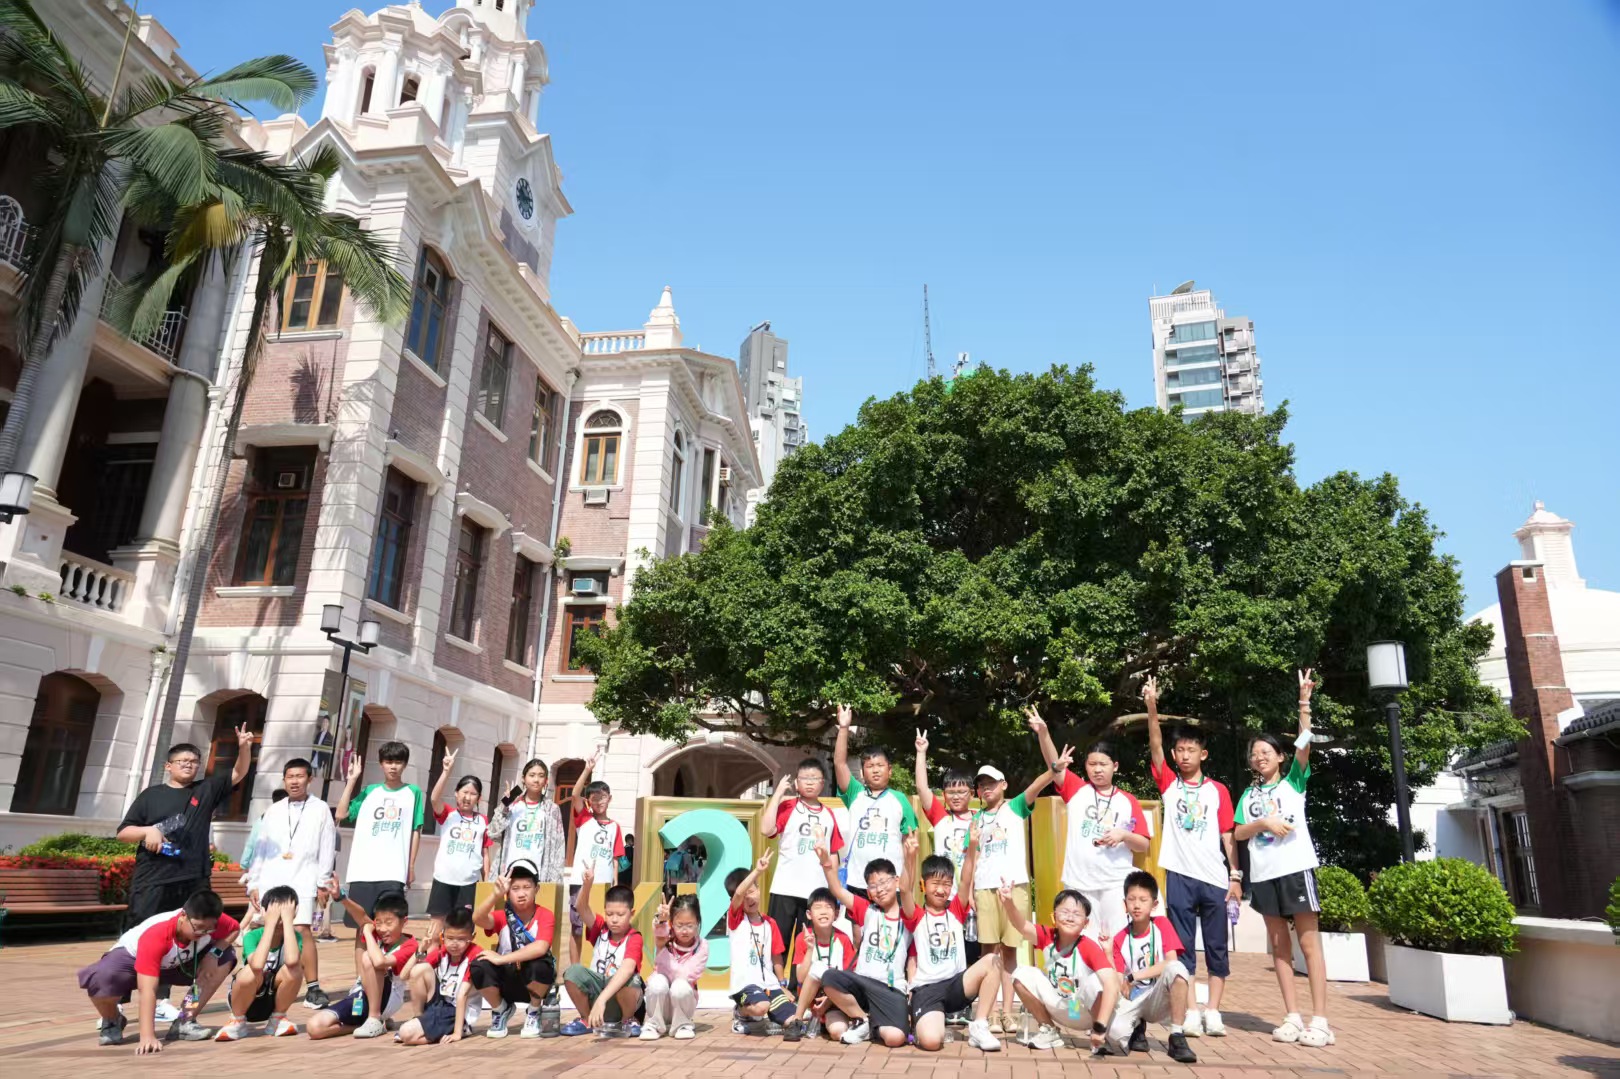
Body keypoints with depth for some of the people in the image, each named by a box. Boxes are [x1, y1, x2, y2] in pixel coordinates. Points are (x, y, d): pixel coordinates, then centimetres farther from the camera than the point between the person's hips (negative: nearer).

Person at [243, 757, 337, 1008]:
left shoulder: (320, 809, 5)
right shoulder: (273, 811, 14)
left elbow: (327, 848, 2)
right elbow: (260, 848, 13)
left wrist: (322, 883, -4)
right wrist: (253, 883, 7)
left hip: (302, 881, -4)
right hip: (271, 882, 4)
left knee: (303, 931, -13)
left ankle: (313, 989, -9)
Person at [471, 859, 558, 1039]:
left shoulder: (545, 916, -15)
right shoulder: (502, 916, -9)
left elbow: (541, 948, -34)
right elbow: (478, 918, -31)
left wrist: (501, 959, -31)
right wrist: (495, 894, -49)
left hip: (535, 982, -2)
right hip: (508, 980, 2)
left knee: (540, 964, -36)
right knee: (479, 967, -26)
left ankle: (534, 1012, -3)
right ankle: (502, 1010, 5)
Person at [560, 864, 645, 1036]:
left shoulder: (634, 938, -16)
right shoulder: (600, 929, -3)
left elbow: (627, 969, -34)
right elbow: (582, 909, -21)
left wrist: (602, 999, -47)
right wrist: (587, 885, -43)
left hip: (622, 994, -4)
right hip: (597, 989, 4)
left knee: (626, 980, -38)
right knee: (573, 971, -23)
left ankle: (628, 1021, -6)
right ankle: (587, 1020, 0)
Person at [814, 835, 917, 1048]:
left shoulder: (907, 916, 3)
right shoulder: (867, 911, 12)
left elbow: (905, 889, -18)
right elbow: (837, 890, -1)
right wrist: (826, 861, -20)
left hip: (891, 988, -3)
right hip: (861, 980, 3)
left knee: (895, 1037, -28)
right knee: (830, 978, -29)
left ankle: (873, 1024, 10)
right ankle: (862, 1020, -2)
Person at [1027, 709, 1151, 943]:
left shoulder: (1128, 801, 5)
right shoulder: (1076, 789, 5)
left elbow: (1144, 846, 6)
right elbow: (1054, 763, -12)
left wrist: (1124, 835, -15)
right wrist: (1043, 732, -28)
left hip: (1116, 883, 0)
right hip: (1079, 882, 0)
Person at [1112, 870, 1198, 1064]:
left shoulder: (1162, 924, -3)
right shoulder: (1120, 939, 1)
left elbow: (1171, 962, -17)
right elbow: (1118, 986, -4)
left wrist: (1133, 977, -18)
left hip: (1160, 998, -1)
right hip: (1134, 1001, 1)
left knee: (1176, 969, -34)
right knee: (1114, 1031, -32)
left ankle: (1177, 1038, -21)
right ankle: (1138, 1028, 7)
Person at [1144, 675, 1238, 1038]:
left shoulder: (1218, 790, 8)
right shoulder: (1169, 784, 6)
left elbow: (1228, 835, 7)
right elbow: (1154, 747, -7)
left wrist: (1236, 875, 0)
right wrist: (1152, 708, -20)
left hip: (1214, 877, 1)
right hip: (1179, 875, -1)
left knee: (1217, 946, 6)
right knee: (1182, 946, 2)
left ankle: (1213, 1012, 14)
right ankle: (1189, 1012, 8)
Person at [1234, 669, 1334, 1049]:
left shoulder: (1293, 781, 6)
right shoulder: (1249, 795, 14)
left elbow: (1304, 744, -9)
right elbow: (1238, 833, 7)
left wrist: (1304, 701, -19)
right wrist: (1262, 823, -12)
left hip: (1296, 866, -4)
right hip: (1263, 872, 4)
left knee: (1308, 940, -3)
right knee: (1278, 943, 7)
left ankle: (1320, 1020, -3)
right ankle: (1292, 1017, 12)